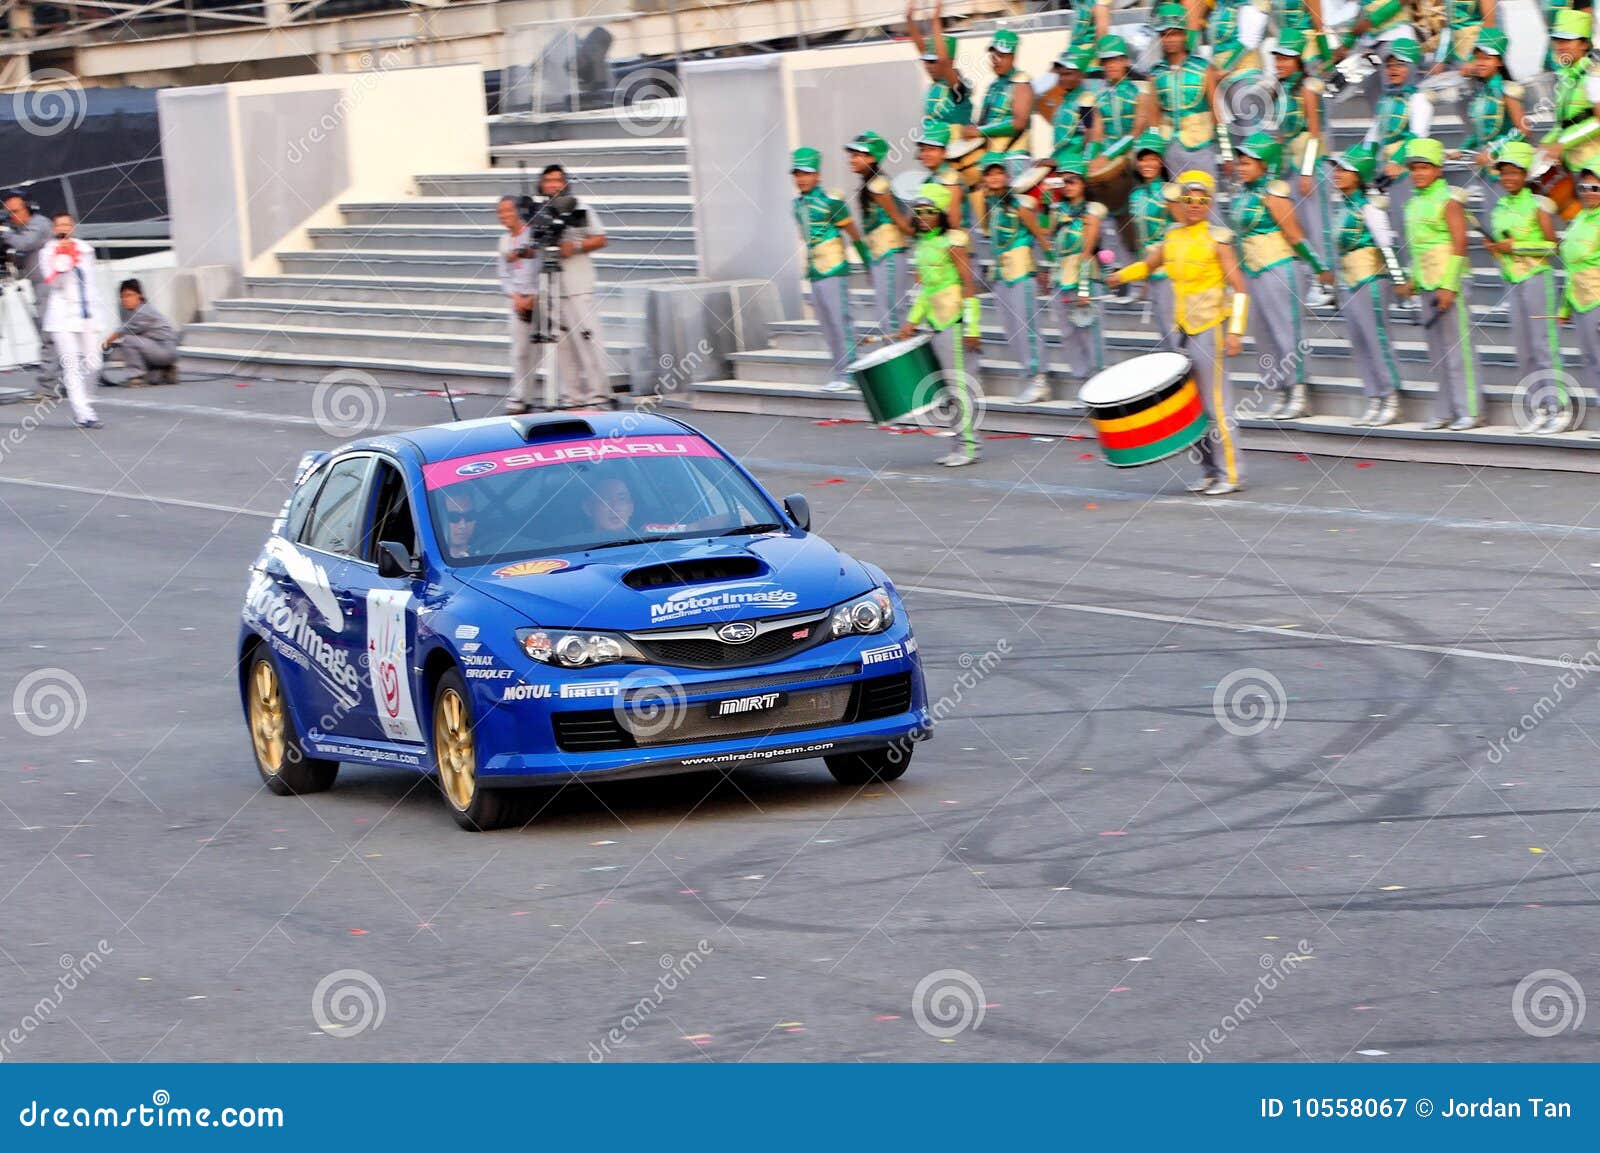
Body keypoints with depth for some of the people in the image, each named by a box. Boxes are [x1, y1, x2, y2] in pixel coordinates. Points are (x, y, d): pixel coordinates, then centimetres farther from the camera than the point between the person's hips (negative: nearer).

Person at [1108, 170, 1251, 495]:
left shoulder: (1217, 239, -9)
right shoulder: (1173, 236, 8)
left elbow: (1240, 289, -10)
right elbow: (1149, 264, 26)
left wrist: (1235, 331, -18)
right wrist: (1122, 275, 6)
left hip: (1209, 329, -7)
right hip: (1182, 331, 7)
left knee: (1216, 404, -8)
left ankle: (1231, 474, -3)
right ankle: (1210, 471, 18)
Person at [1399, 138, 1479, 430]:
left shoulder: (1448, 200, -9)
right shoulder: (1414, 203, 14)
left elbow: (1459, 244, -14)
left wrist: (1448, 286, -18)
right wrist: (1413, 280, 17)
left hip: (1448, 281, -8)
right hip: (1426, 284, 8)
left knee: (1457, 348, -8)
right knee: (1437, 351, 10)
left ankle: (1469, 411, -6)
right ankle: (1447, 411, 14)